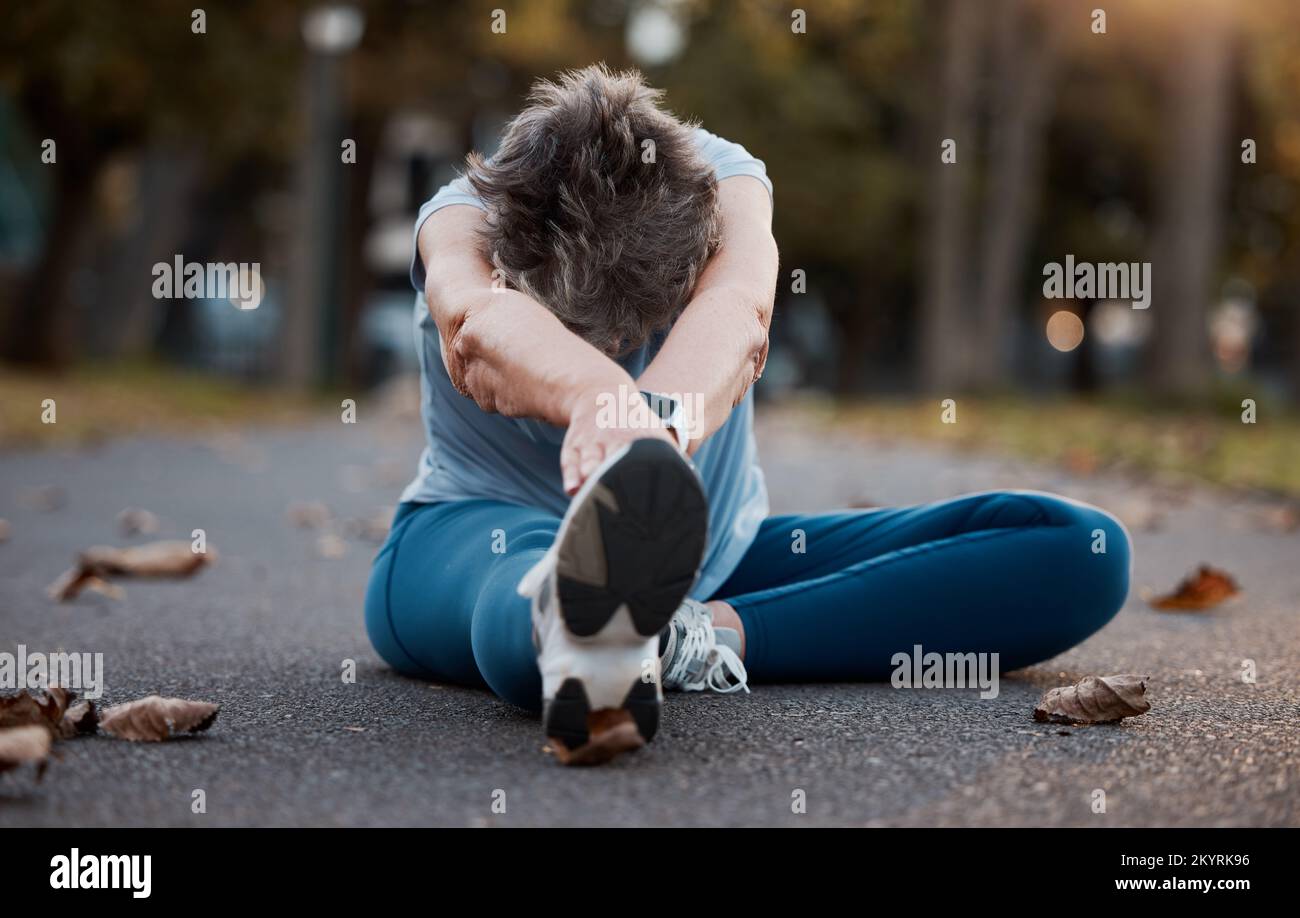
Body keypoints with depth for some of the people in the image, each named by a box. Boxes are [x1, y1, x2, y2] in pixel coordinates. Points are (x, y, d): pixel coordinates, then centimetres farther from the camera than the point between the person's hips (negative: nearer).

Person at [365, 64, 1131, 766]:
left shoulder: (720, 181, -16)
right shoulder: (468, 217, -20)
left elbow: (736, 309, -40)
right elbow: (478, 321, -47)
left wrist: (660, 418, -65)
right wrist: (599, 395, -70)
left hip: (710, 555, 3)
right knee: (524, 578, -45)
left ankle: (704, 638, -37)